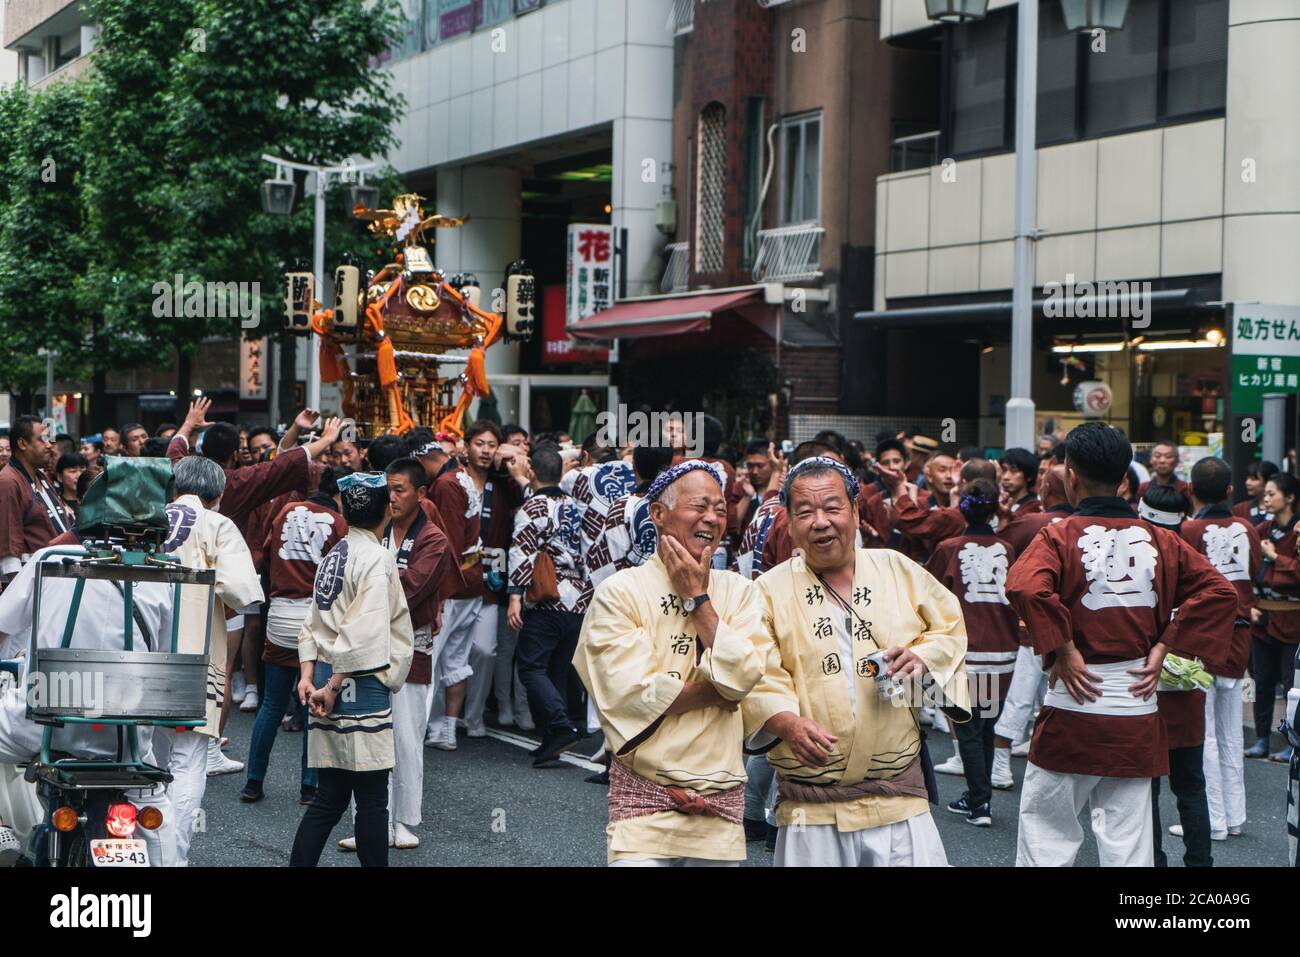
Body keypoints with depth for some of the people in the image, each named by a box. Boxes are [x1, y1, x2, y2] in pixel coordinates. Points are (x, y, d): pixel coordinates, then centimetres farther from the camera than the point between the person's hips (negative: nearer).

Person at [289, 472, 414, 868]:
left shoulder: (334, 555, 14)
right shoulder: (377, 558, -12)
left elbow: (314, 624, 13)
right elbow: (362, 634, -19)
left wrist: (309, 675, 5)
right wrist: (332, 688, -14)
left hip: (331, 685, 8)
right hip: (361, 687, -8)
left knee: (330, 798, 11)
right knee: (372, 800, 1)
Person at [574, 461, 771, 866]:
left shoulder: (738, 592, 7)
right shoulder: (619, 592, -5)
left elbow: (743, 676, -10)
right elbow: (636, 695, -15)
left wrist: (697, 598, -7)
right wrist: (721, 689, -8)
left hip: (721, 805, 4)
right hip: (644, 803, -4)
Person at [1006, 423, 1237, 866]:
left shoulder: (1060, 536, -8)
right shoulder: (1159, 541, 5)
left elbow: (1025, 587, -27)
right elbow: (1219, 592, -1)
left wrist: (1061, 651, -16)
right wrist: (1162, 647, -1)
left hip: (1073, 711, -3)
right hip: (1137, 718, 4)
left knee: (1047, 838, 8)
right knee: (1128, 843, 10)